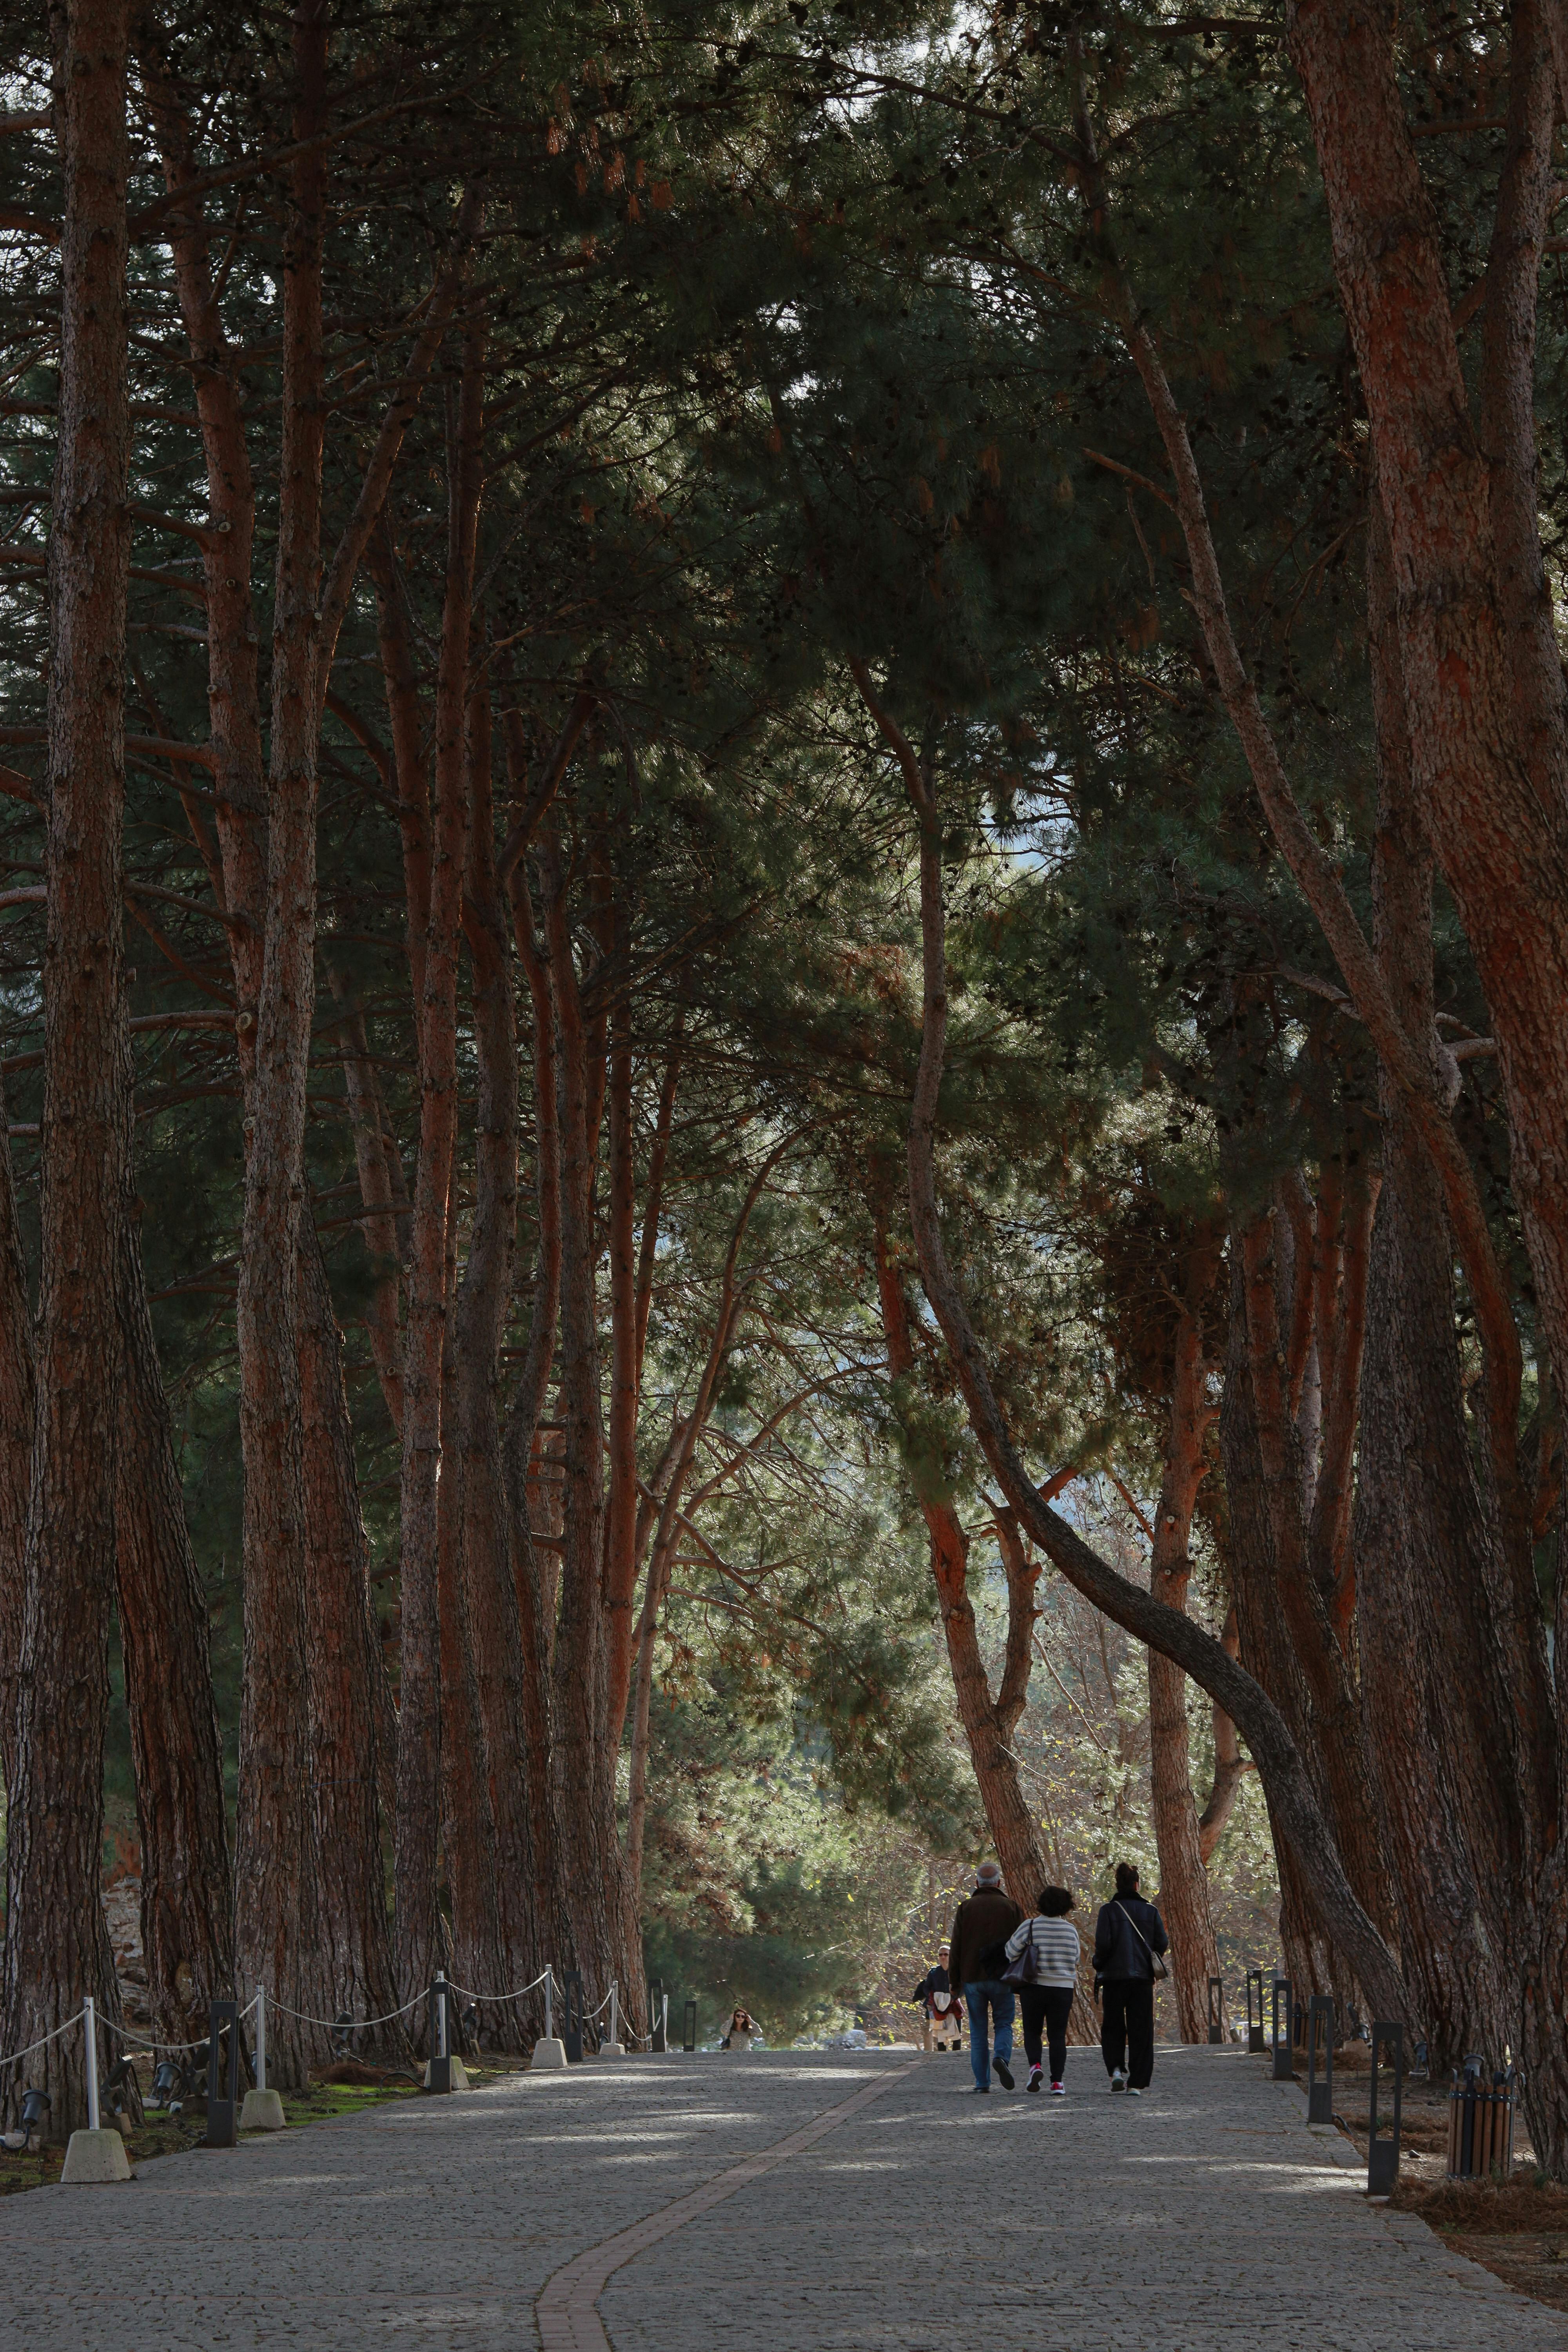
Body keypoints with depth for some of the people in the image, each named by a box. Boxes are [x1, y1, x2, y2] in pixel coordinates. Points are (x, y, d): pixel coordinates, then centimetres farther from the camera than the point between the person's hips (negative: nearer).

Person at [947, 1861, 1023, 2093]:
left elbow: (955, 1947, 1)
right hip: (1002, 1978, -1)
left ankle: (982, 2082, 2)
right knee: (1004, 2024, 10)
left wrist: (955, 1981, 7)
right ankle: (1001, 2057, -20)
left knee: (978, 2031, 6)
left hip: (972, 1978, 1)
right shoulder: (1011, 1907, 4)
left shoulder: (966, 1908, 4)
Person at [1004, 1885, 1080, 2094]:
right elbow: (1075, 1959, 10)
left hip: (1034, 1987, -2)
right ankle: (1058, 2081, -3)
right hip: (1063, 1990, 2)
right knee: (1058, 2035, 6)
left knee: (1032, 2031, 12)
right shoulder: (1071, 1930, 1)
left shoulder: (1031, 1927, -8)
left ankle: (1034, 2065, -13)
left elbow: (1011, 1952, -7)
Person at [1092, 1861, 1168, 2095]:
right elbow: (1162, 1945, 0)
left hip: (1114, 1978, -1)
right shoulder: (1150, 1911, 0)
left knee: (1112, 2027, 14)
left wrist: (1099, 1965, 5)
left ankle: (1116, 2069, -6)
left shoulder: (1109, 1910, -6)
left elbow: (1103, 1944, -13)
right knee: (1141, 2031, 6)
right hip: (1143, 1977, 1)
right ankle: (1137, 2083, 1)